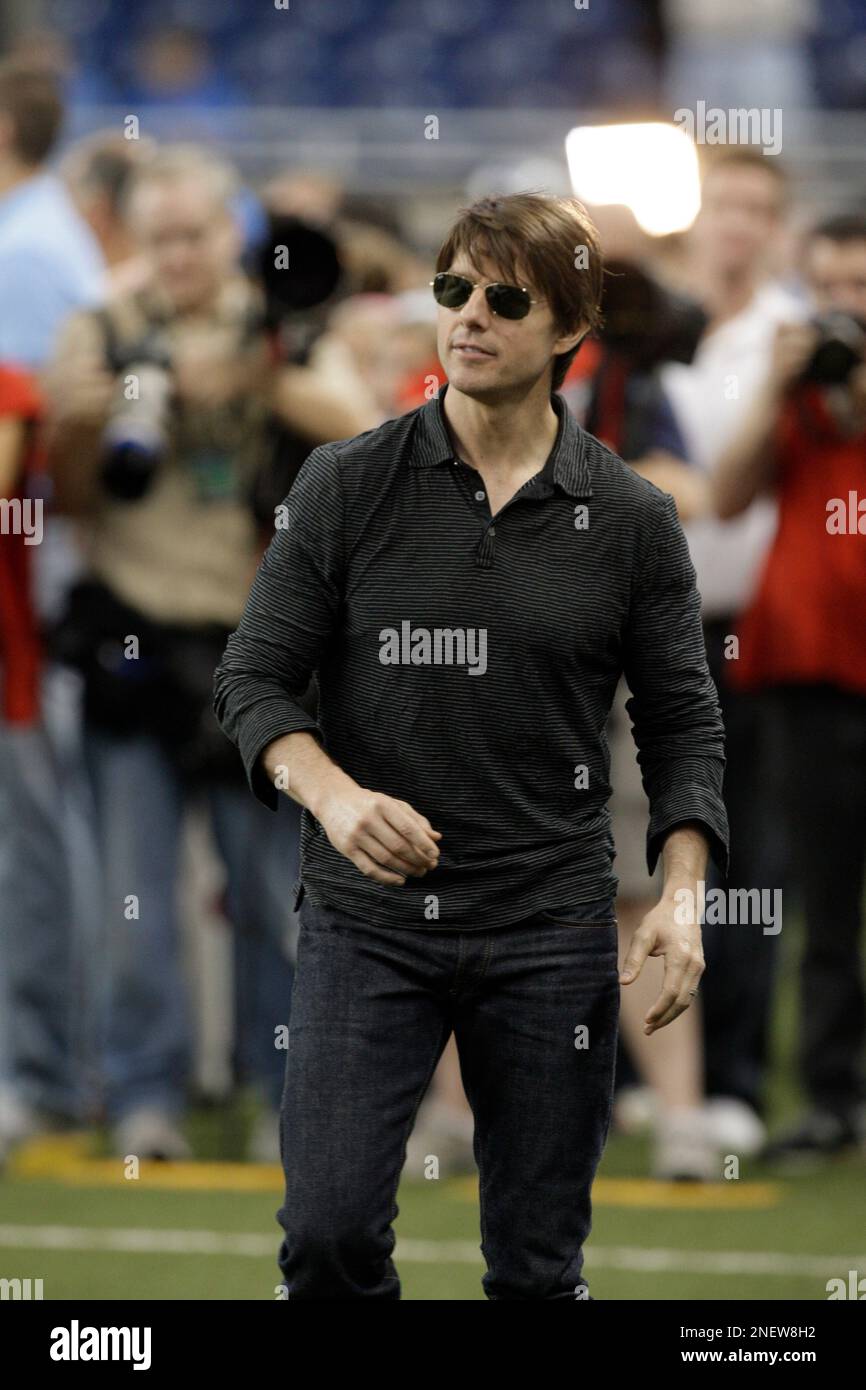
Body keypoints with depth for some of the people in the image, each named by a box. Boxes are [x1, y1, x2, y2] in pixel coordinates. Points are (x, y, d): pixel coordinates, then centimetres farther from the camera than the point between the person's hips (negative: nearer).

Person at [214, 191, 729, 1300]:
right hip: (365, 916, 0)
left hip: (550, 925, 1)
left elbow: (683, 727, 7)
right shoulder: (346, 486, 1)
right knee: (330, 1229, -11)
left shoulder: (631, 520, 2)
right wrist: (332, 793, -19)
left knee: (538, 1261, 4)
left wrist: (681, 896, -9)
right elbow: (253, 677, 1)